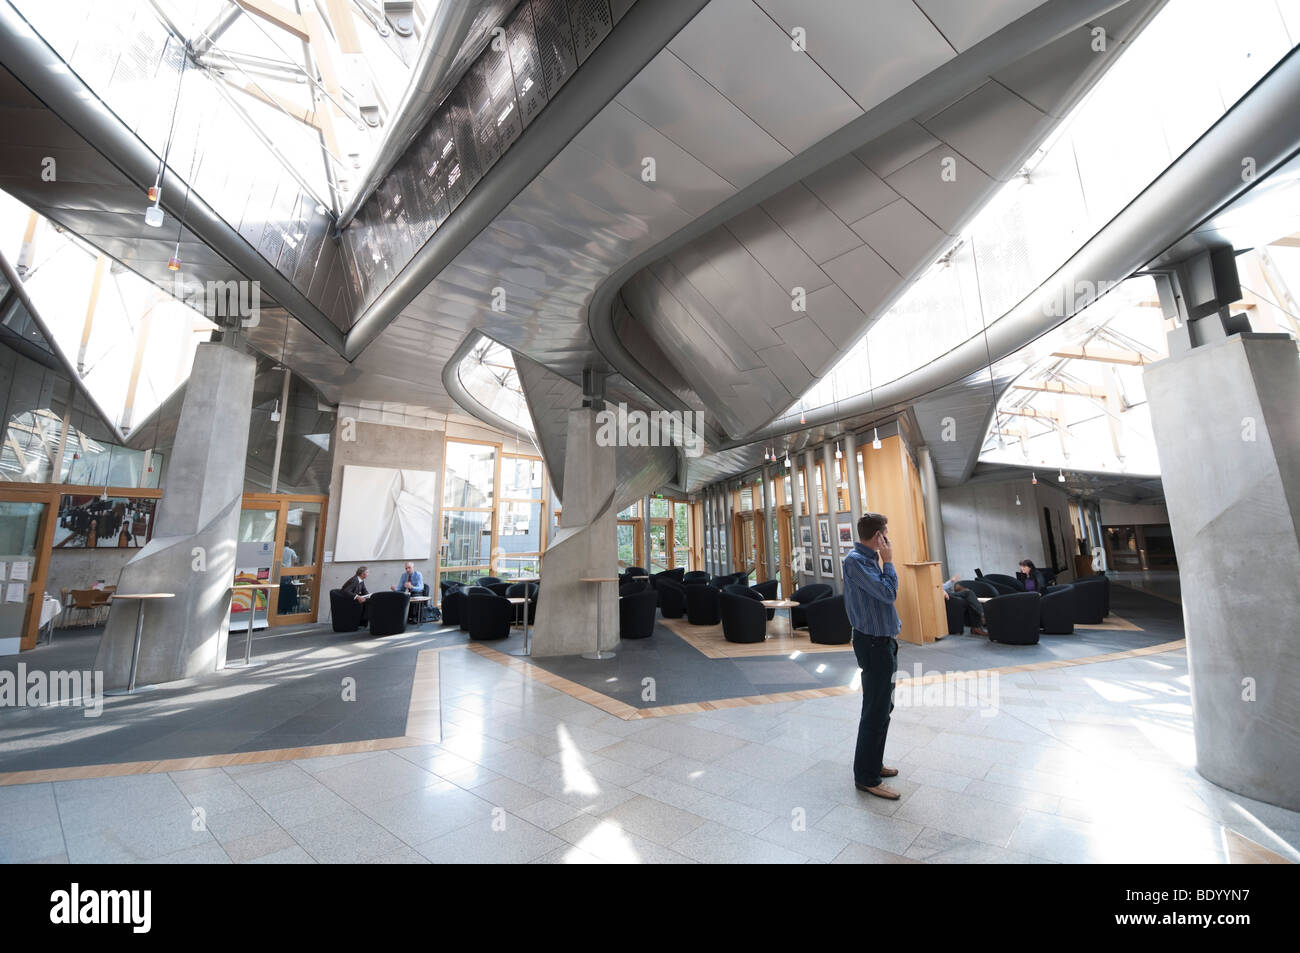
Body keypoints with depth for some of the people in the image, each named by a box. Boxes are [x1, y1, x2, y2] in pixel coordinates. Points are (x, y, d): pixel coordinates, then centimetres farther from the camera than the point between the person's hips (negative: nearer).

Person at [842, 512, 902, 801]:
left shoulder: (869, 558, 10)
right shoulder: (855, 560, -20)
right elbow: (888, 592, -25)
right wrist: (888, 561, -15)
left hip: (883, 641, 10)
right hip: (873, 643, -10)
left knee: (883, 706, 19)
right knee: (876, 710, -2)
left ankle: (873, 763, 34)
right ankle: (866, 777, 12)